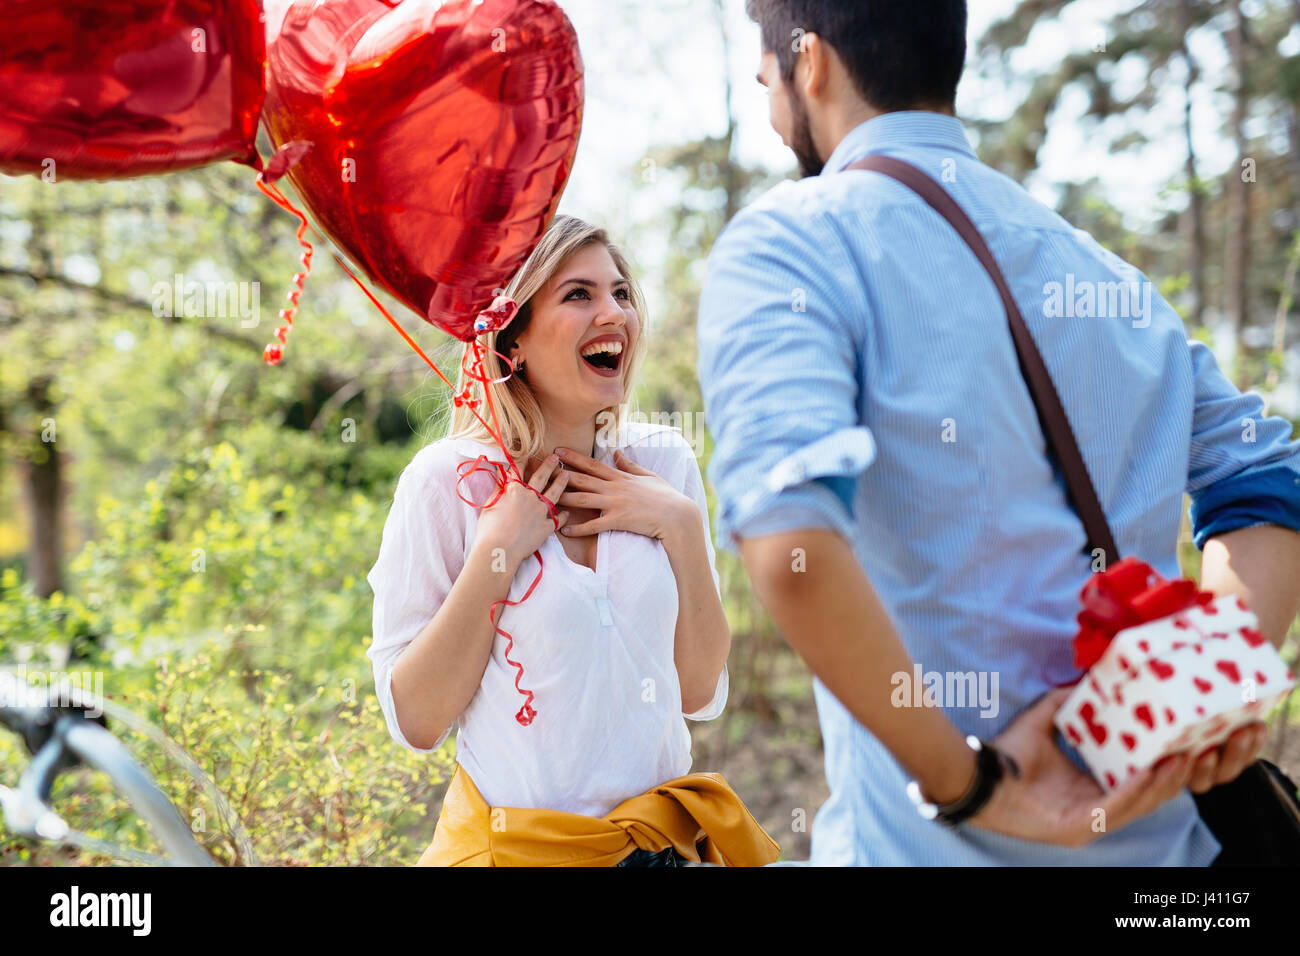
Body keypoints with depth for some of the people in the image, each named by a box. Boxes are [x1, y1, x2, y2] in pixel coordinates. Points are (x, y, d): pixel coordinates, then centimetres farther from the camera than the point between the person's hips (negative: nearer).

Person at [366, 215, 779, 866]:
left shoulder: (665, 462, -2)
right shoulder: (448, 477, -12)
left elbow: (701, 694, -2)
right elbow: (414, 722, -13)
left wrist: (683, 527, -11)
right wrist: (497, 553, -20)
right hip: (515, 843, -3)